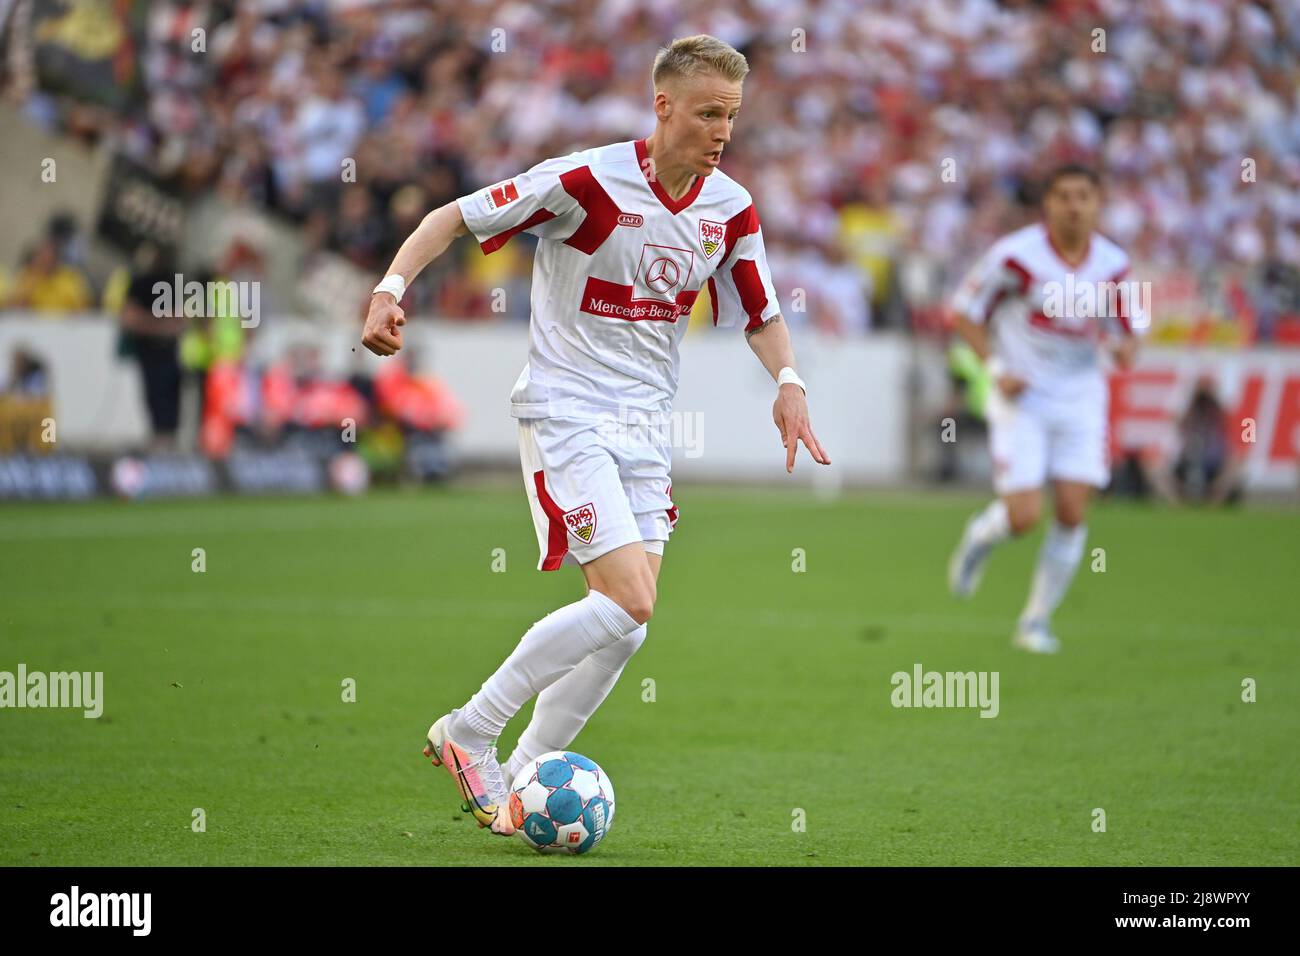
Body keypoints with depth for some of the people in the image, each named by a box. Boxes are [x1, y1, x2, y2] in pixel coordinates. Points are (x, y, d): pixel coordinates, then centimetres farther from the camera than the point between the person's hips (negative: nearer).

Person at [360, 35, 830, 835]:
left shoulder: (730, 208, 1)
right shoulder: (589, 181, -16)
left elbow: (762, 315, 14)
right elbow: (454, 218, -10)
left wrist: (788, 384, -6)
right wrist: (392, 288, -25)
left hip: (646, 424, 7)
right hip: (566, 414, -7)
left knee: (626, 628, 2)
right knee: (627, 603, -17)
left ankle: (519, 780, 15)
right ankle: (468, 734, -3)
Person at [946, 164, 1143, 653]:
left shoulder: (1113, 265, -1)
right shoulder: (1015, 255, -13)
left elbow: (1130, 331, 9)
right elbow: (964, 310, -2)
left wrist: (1121, 347, -16)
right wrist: (996, 368, -12)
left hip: (1080, 398, 3)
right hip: (1022, 397, -3)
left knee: (1072, 514, -6)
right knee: (1023, 516, -12)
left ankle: (1037, 621, 12)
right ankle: (981, 536, 26)